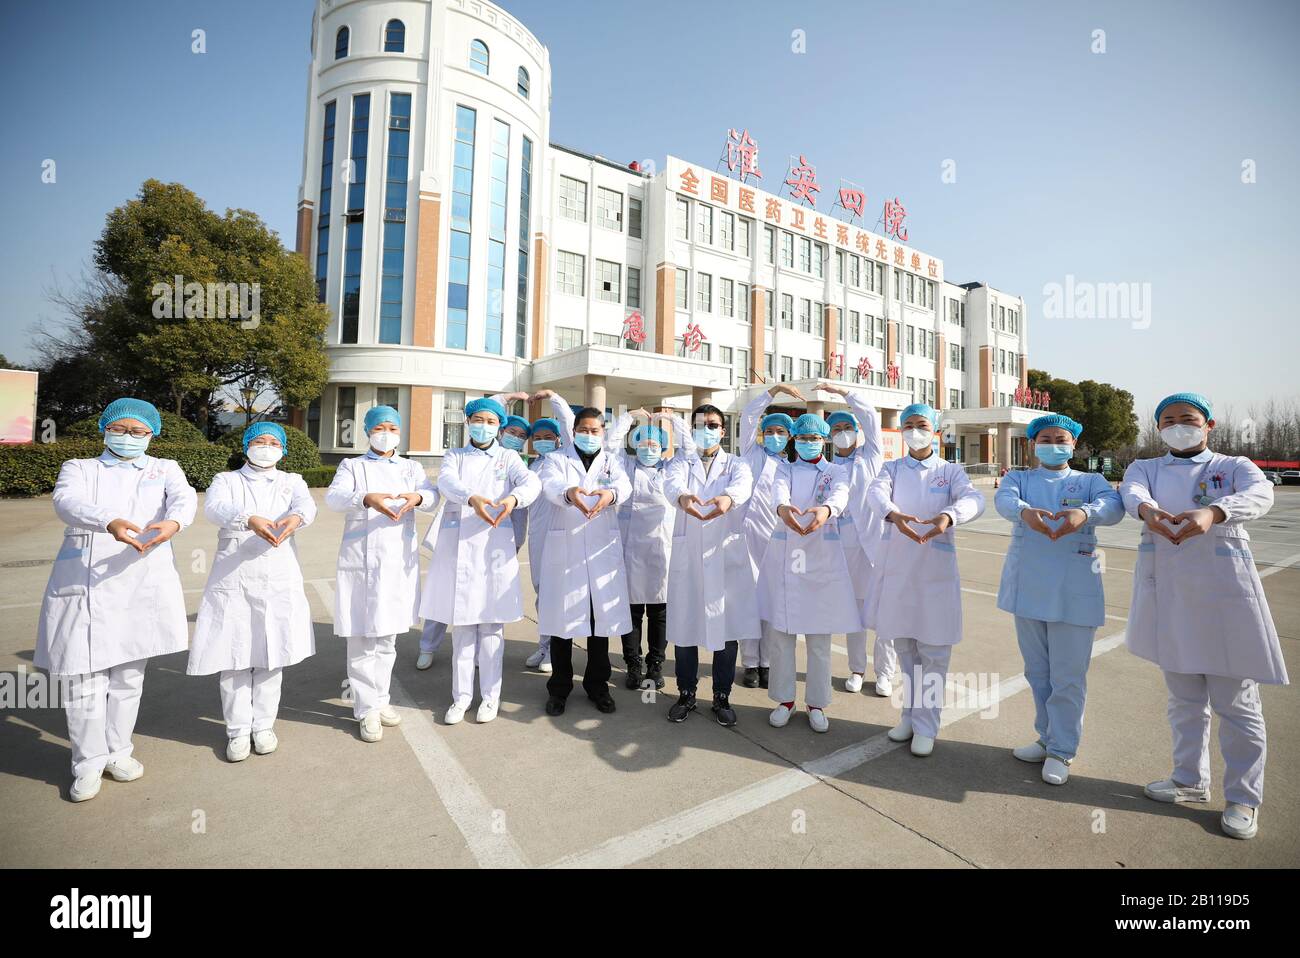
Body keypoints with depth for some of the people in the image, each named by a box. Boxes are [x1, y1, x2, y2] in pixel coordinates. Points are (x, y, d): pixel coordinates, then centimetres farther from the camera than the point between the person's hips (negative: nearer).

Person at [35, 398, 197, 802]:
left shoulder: (165, 469, 13)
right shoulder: (79, 468, 12)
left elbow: (185, 498, -9)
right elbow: (66, 503, -10)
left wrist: (174, 522, -33)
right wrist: (110, 523, -32)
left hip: (141, 585, 1)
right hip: (82, 584, 0)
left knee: (128, 674, 9)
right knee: (82, 676, 0)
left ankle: (118, 751, 25)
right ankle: (89, 763, 15)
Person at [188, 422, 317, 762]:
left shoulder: (291, 481, 11)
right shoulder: (226, 480, 8)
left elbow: (307, 504, -12)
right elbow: (214, 508, -14)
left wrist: (295, 517, -37)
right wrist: (250, 520, -36)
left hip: (279, 581, 1)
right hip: (233, 580, 0)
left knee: (271, 656, 8)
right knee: (233, 657, 3)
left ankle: (263, 725, 24)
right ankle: (238, 730, 20)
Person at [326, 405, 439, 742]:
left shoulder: (411, 467, 13)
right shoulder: (352, 466, 7)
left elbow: (433, 496, -4)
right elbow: (333, 497, -12)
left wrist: (417, 497, -28)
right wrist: (367, 498, -33)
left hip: (399, 560, 2)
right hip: (360, 560, -2)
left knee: (387, 636, 13)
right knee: (361, 637, -1)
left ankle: (379, 700, 28)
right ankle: (366, 709, 13)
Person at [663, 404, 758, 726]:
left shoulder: (736, 464, 10)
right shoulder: (681, 463, 11)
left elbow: (743, 485, -15)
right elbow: (671, 482, -14)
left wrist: (727, 498, -40)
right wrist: (683, 495, -39)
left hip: (727, 556, 0)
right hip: (687, 555, 0)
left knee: (728, 626, 3)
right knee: (684, 626, 4)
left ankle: (722, 696, 22)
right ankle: (686, 694, 24)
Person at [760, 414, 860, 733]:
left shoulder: (835, 471, 8)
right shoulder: (785, 470, 10)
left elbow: (841, 493, -17)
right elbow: (779, 491, -14)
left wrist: (826, 509, -41)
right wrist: (782, 507, -39)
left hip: (822, 557, -1)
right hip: (784, 555, 1)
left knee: (819, 636, 6)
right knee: (781, 632, 5)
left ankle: (816, 703, 22)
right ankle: (784, 699, 22)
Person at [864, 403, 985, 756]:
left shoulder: (951, 471, 4)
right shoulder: (892, 468, 6)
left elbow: (974, 499, -16)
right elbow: (876, 491, -16)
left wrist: (948, 516, -39)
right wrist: (894, 514, -38)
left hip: (936, 568, -1)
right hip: (896, 567, 2)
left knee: (934, 650, 1)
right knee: (904, 646, 13)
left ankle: (926, 726, 16)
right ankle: (910, 716, 30)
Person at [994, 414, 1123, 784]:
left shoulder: (1090, 481, 6)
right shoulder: (1018, 477, 8)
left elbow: (1113, 506, -16)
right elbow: (1003, 499, -15)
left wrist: (1085, 513, -39)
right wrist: (1025, 511, -38)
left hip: (1074, 590, -2)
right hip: (1027, 586, 2)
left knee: (1068, 675, 2)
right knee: (1037, 670, 15)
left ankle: (1061, 751, 18)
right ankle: (1047, 737, 32)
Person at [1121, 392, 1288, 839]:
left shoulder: (1235, 466, 4)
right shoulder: (1144, 467, 9)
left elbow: (1260, 495, -18)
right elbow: (1131, 492, -13)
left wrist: (1213, 512, -39)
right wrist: (1146, 508, -37)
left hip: (1222, 589, -2)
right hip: (1167, 592, 3)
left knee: (1236, 700, 4)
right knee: (1183, 695, 16)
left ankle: (1243, 798, 20)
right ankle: (1190, 780, 31)